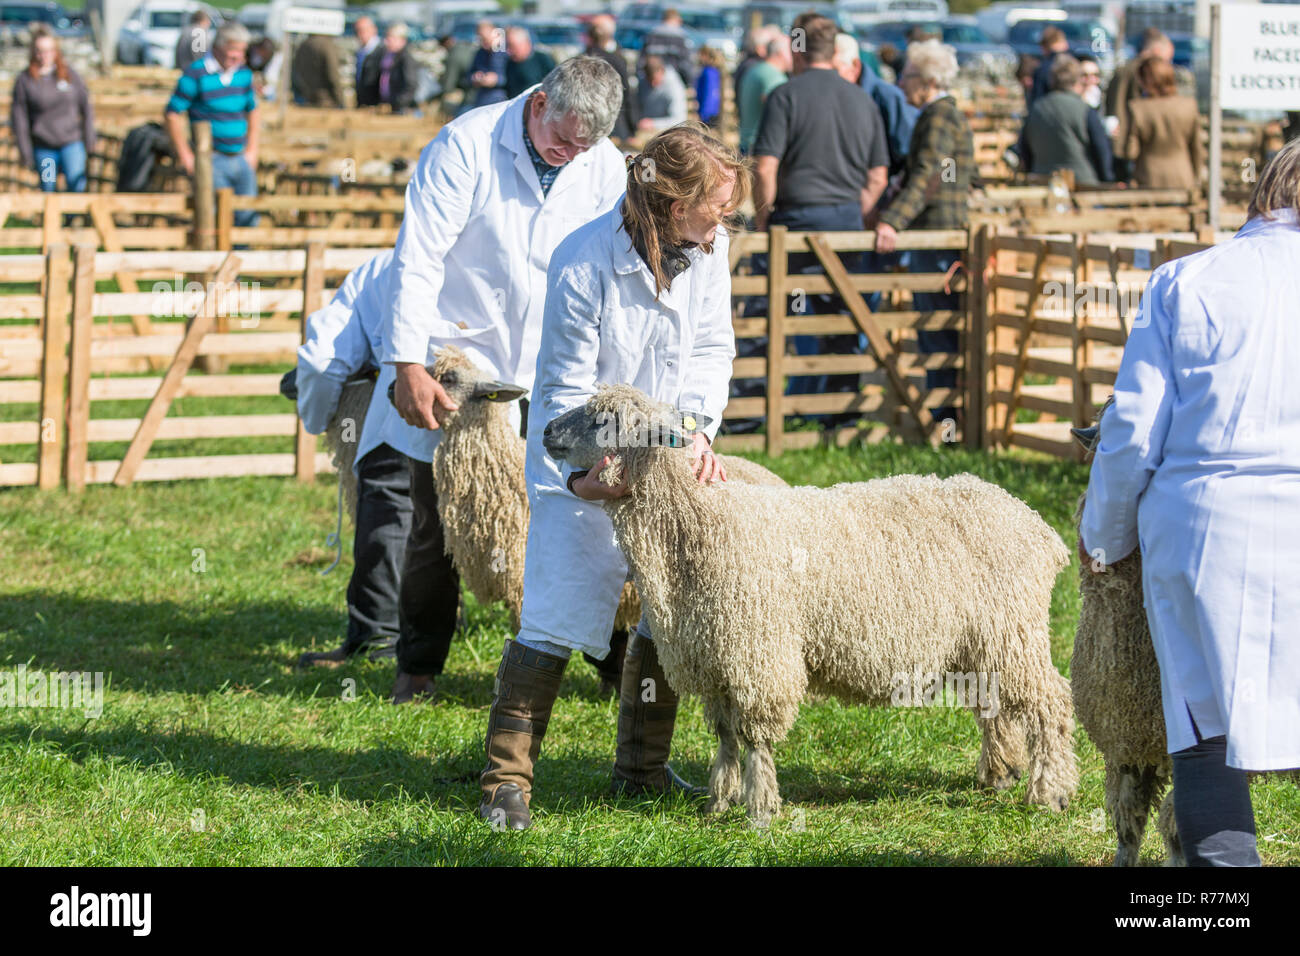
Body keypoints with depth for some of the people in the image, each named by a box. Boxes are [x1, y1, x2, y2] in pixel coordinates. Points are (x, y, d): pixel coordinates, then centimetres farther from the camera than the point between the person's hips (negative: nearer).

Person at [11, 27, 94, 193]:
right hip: (43, 147, 0)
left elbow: (86, 106, 10)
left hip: (72, 142, 0)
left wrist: (89, 140, 8)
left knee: (76, 184, -12)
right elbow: (18, 119, 0)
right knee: (48, 189, 8)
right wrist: (25, 152, -1)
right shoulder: (24, 80, -3)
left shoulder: (69, 74, 2)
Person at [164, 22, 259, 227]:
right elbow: (172, 114, -9)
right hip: (213, 162, -7)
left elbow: (252, 111, 24)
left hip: (241, 160, 7)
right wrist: (185, 156, -9)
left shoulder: (244, 74, 10)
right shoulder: (196, 74, -10)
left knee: (248, 218, 6)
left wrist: (251, 150, 16)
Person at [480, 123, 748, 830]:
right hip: (584, 461, -6)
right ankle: (506, 780, -3)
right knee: (558, 613, -11)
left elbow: (710, 347, 3)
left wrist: (698, 424, -13)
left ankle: (641, 768, 22)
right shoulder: (584, 266, -24)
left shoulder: (707, 248, -7)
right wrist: (581, 473, -30)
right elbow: (567, 389, -19)